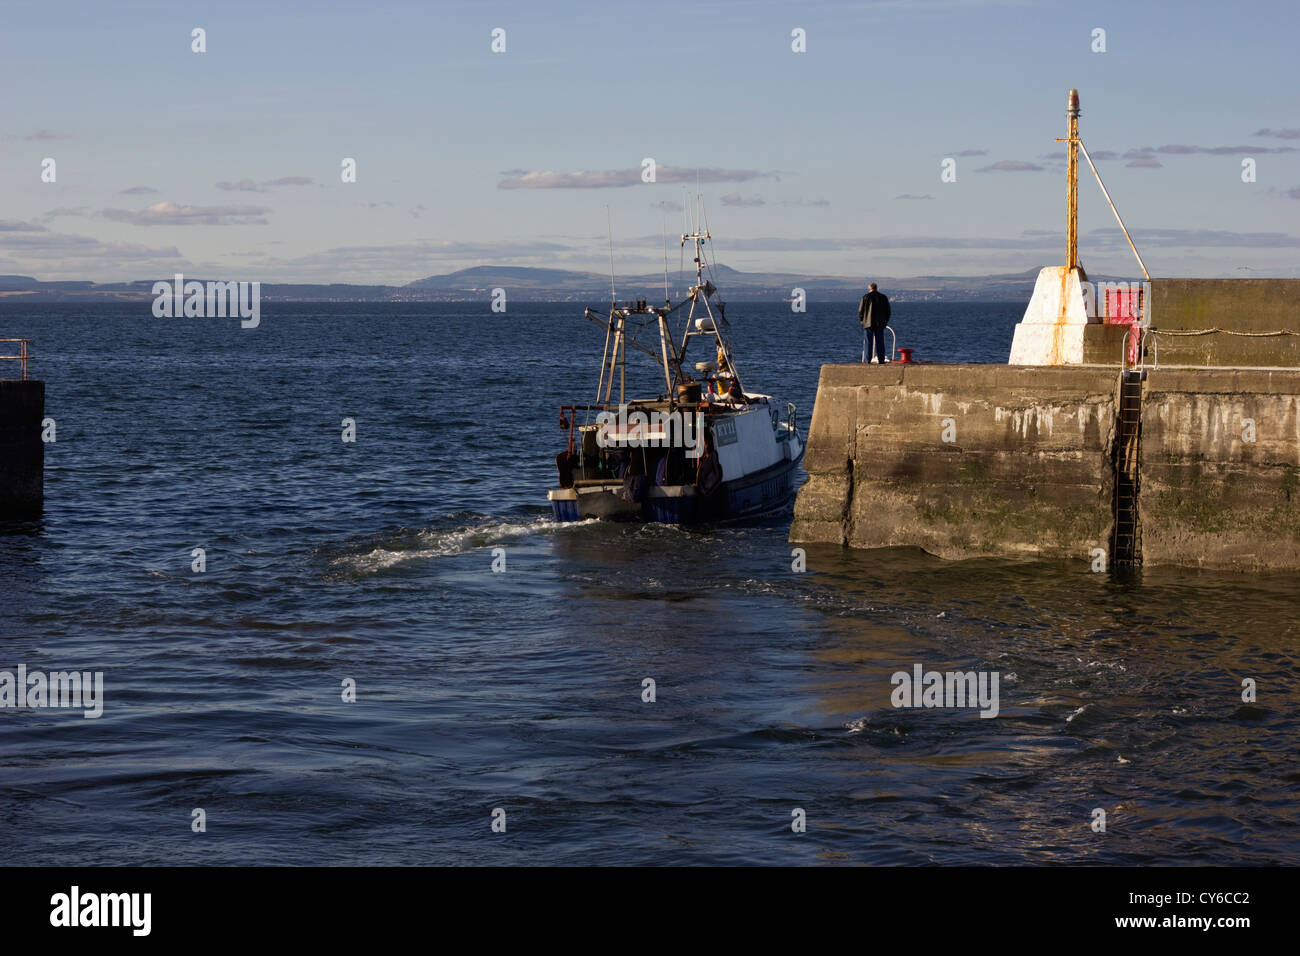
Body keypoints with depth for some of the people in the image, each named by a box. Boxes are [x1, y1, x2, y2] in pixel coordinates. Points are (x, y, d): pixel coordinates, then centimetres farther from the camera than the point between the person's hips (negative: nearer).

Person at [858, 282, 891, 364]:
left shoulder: (865, 297, -3)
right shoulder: (883, 297, 6)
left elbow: (860, 310, -2)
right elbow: (888, 311, 10)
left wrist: (861, 320, 10)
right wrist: (885, 321, 18)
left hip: (868, 323, -2)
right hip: (880, 323, 2)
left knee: (868, 342, -1)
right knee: (880, 342, 5)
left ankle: (867, 360, -5)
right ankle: (881, 359, 3)